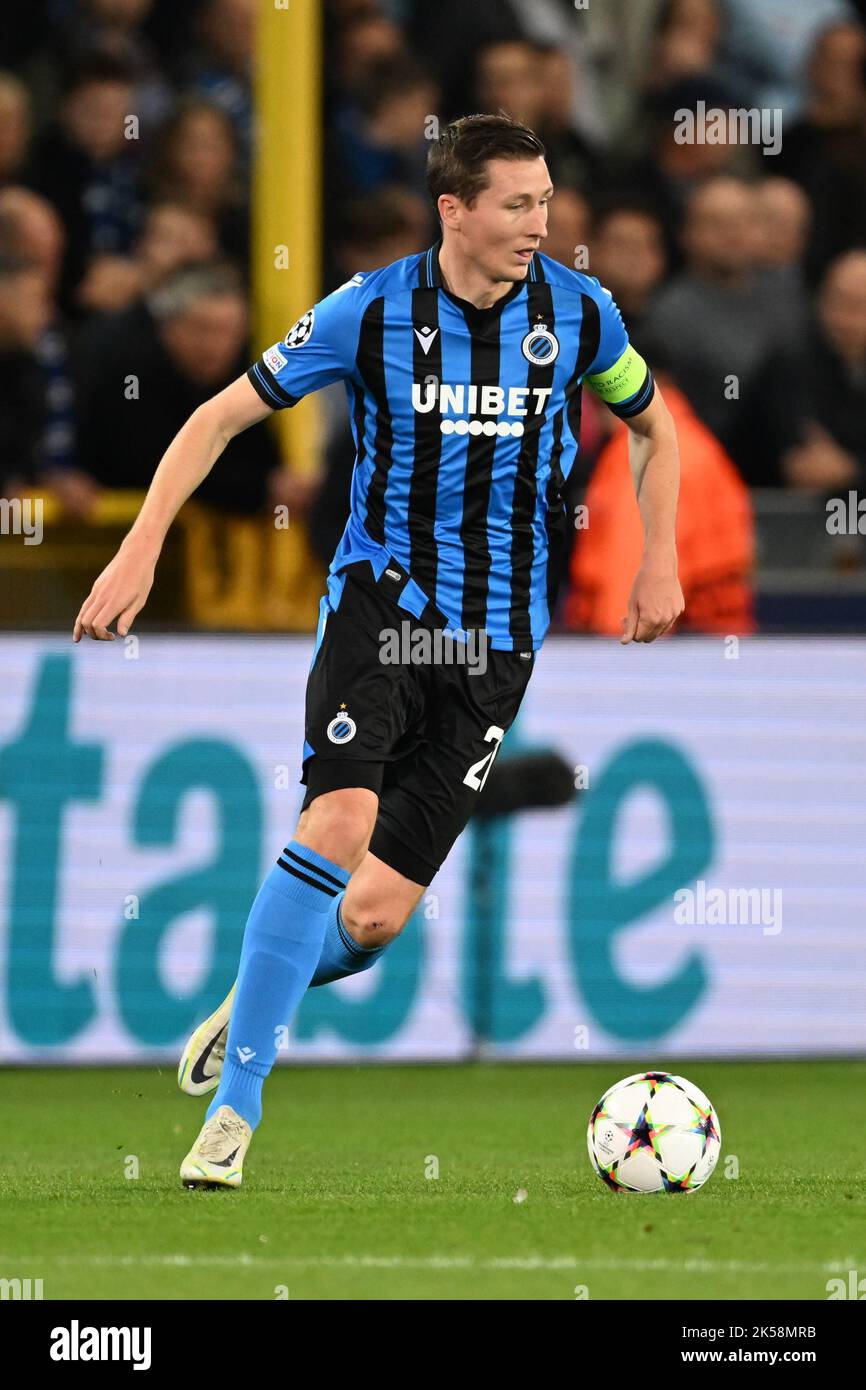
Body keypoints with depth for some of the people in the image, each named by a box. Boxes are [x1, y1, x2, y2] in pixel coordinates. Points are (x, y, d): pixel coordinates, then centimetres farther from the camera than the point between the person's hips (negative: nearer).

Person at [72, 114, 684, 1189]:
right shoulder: (371, 312, -7)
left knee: (375, 918, -6)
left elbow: (652, 426, 19)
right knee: (339, 820, -27)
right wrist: (140, 551, -8)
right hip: (380, 602, -2)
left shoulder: (577, 312, 0)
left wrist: (659, 560, 6)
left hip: (497, 639, 2)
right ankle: (233, 1108, -18)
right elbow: (223, 416, 0)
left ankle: (260, 993, 29)